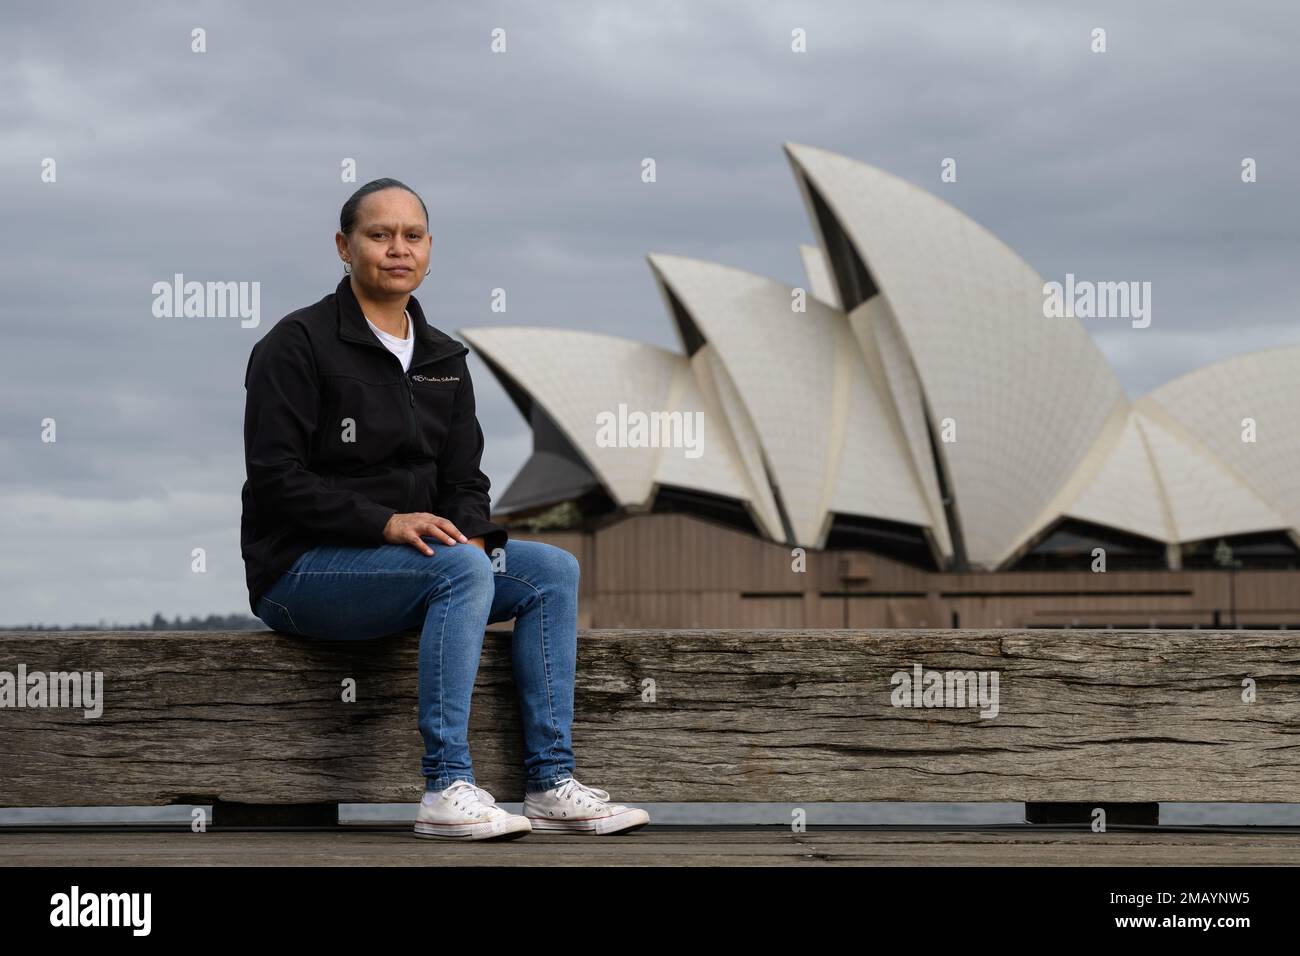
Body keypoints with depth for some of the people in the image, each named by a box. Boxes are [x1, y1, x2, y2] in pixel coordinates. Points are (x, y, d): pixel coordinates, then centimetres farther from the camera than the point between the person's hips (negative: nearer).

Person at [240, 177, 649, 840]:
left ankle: (550, 784, -13)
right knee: (461, 570, -32)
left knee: (553, 570, -11)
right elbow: (275, 479, -16)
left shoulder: (443, 360, 13)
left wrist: (471, 535, -12)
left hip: (415, 560, 7)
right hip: (300, 570, -7)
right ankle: (446, 790, -32)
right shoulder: (298, 344, -9)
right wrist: (386, 522, -25)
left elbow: (464, 479, 11)